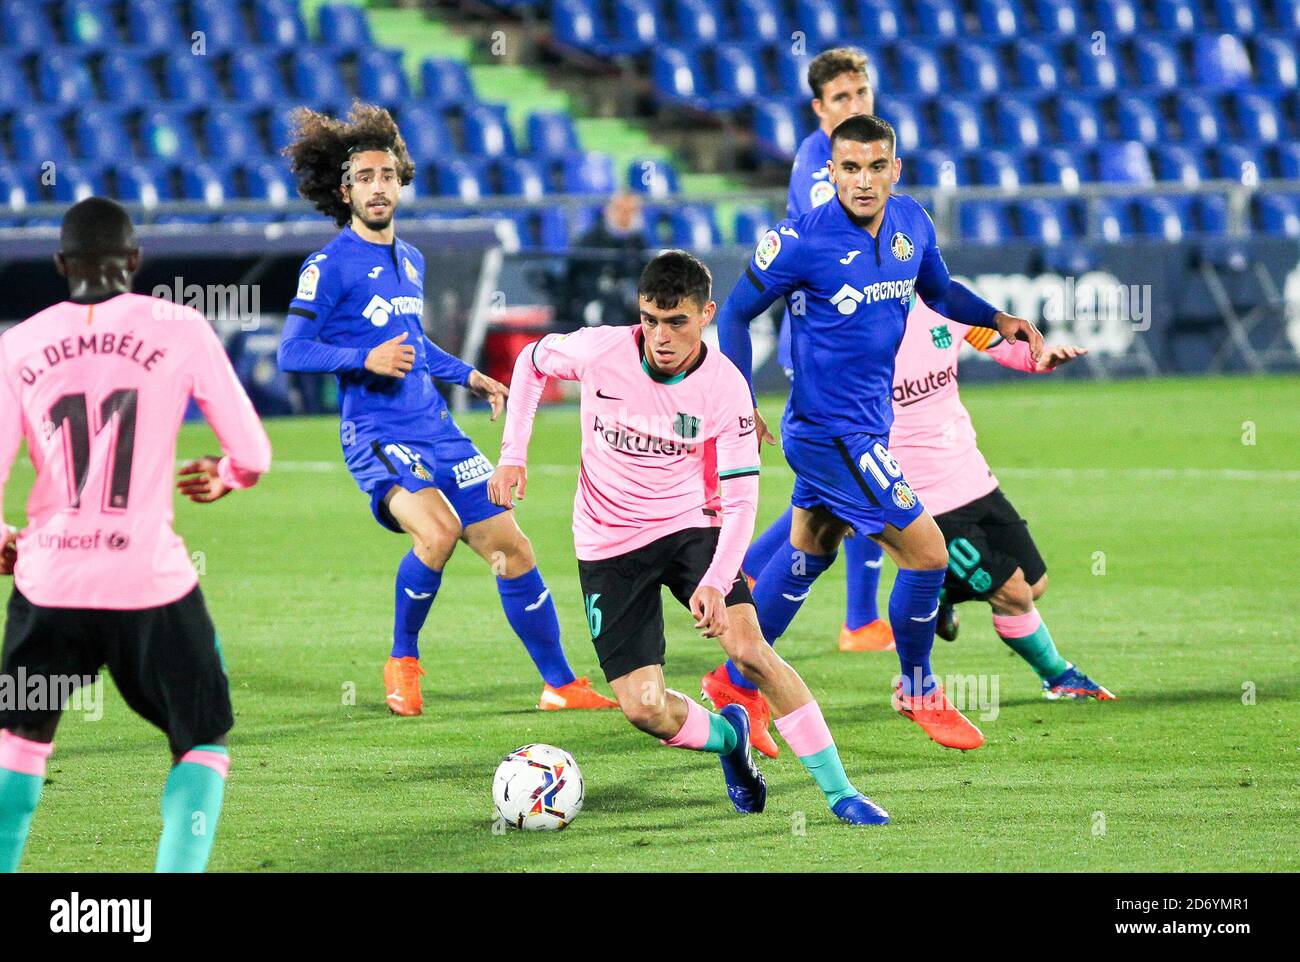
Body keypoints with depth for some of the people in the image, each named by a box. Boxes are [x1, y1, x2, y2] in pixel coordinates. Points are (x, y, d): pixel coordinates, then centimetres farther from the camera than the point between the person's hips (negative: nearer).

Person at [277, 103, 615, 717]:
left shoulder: (409, 261, 16)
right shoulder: (329, 266, -8)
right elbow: (292, 353, -12)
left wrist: (467, 376, 23)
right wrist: (365, 359, -23)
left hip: (436, 429, 7)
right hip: (378, 435, -7)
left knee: (510, 549, 4)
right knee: (437, 529, -30)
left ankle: (561, 685, 15)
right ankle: (403, 661, -7)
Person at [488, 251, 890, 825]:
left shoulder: (724, 387, -18)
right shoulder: (600, 352, -16)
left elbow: (740, 499, -17)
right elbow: (532, 362, 7)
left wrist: (716, 583, -32)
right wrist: (513, 454, -2)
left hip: (691, 528, -1)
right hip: (609, 547, 1)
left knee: (749, 649, -23)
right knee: (645, 709, -9)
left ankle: (838, 791, -13)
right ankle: (727, 736, 25)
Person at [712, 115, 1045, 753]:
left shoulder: (912, 223, 0)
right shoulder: (803, 241, -19)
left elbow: (939, 291, 18)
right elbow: (736, 313, -9)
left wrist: (999, 320, 1)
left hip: (869, 422, 8)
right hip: (833, 433, -8)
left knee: (807, 551, 21)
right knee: (926, 553, -6)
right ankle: (918, 692, 17)